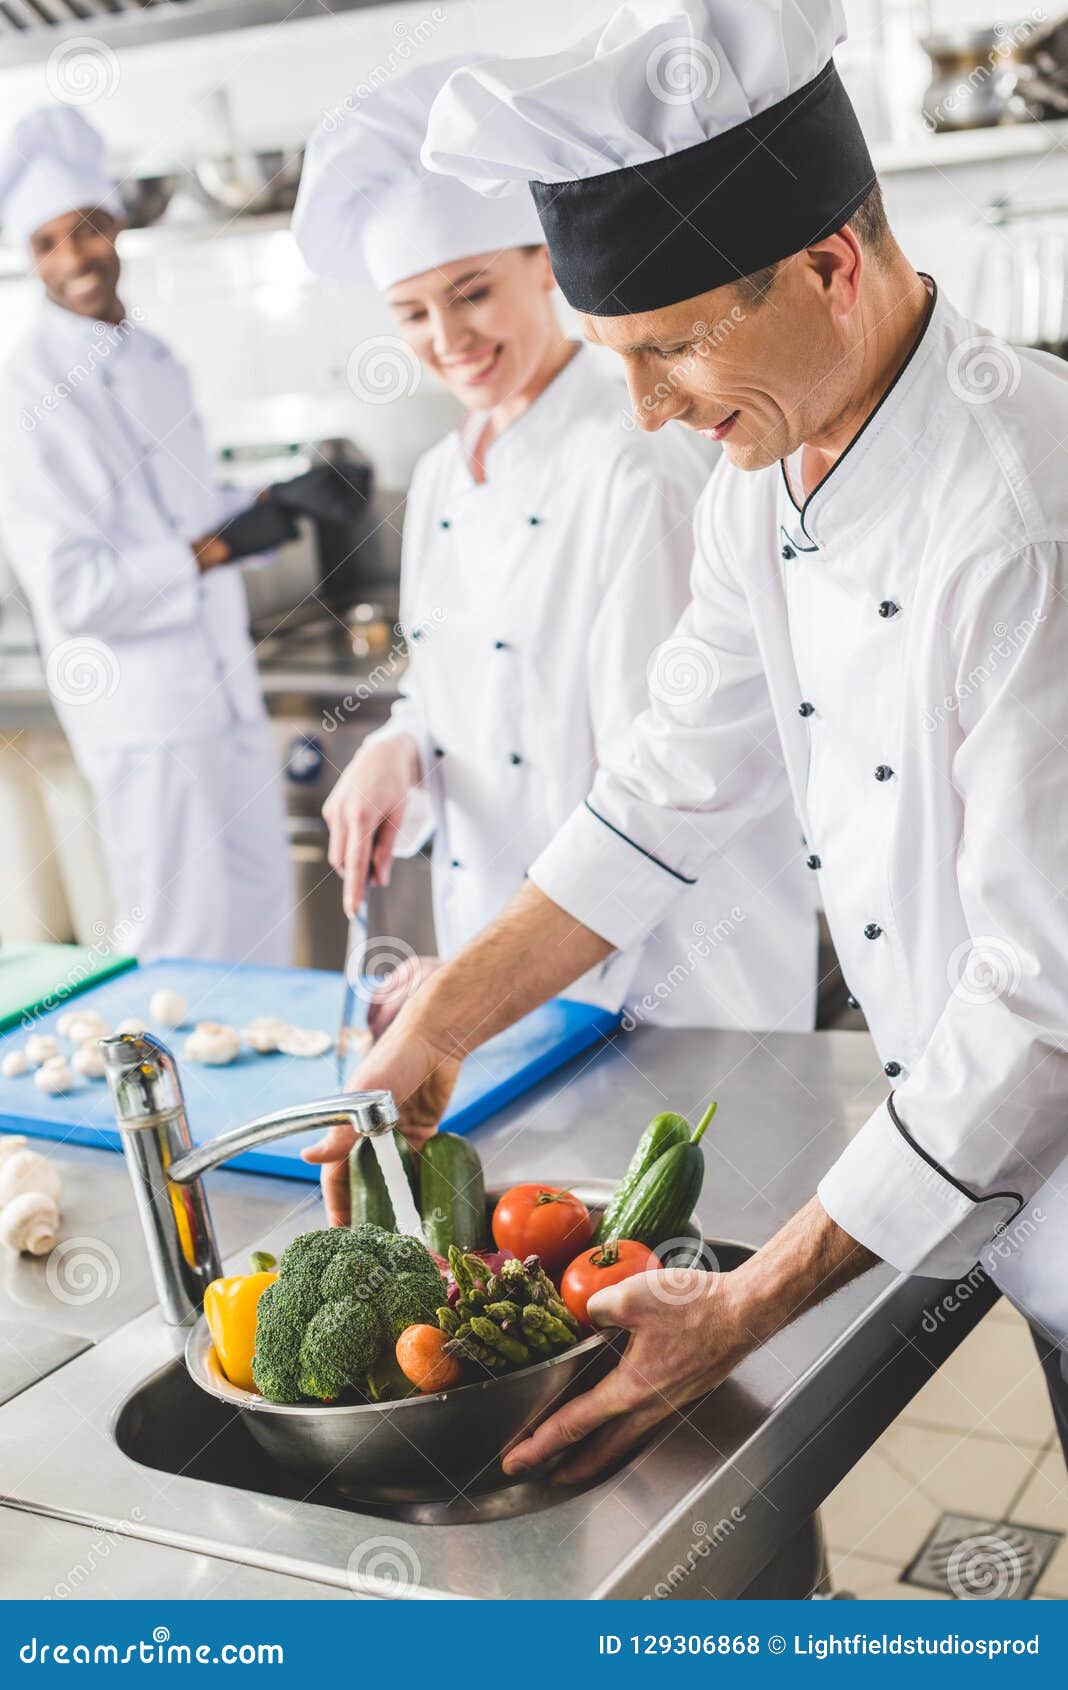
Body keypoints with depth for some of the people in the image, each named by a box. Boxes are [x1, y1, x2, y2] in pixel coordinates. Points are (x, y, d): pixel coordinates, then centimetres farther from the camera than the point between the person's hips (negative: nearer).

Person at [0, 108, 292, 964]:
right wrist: (215, 549, -22)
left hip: (226, 683, 8)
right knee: (186, 941, 0)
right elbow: (69, 590, -21)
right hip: (143, 708, -8)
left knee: (261, 909, 18)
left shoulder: (153, 358, 10)